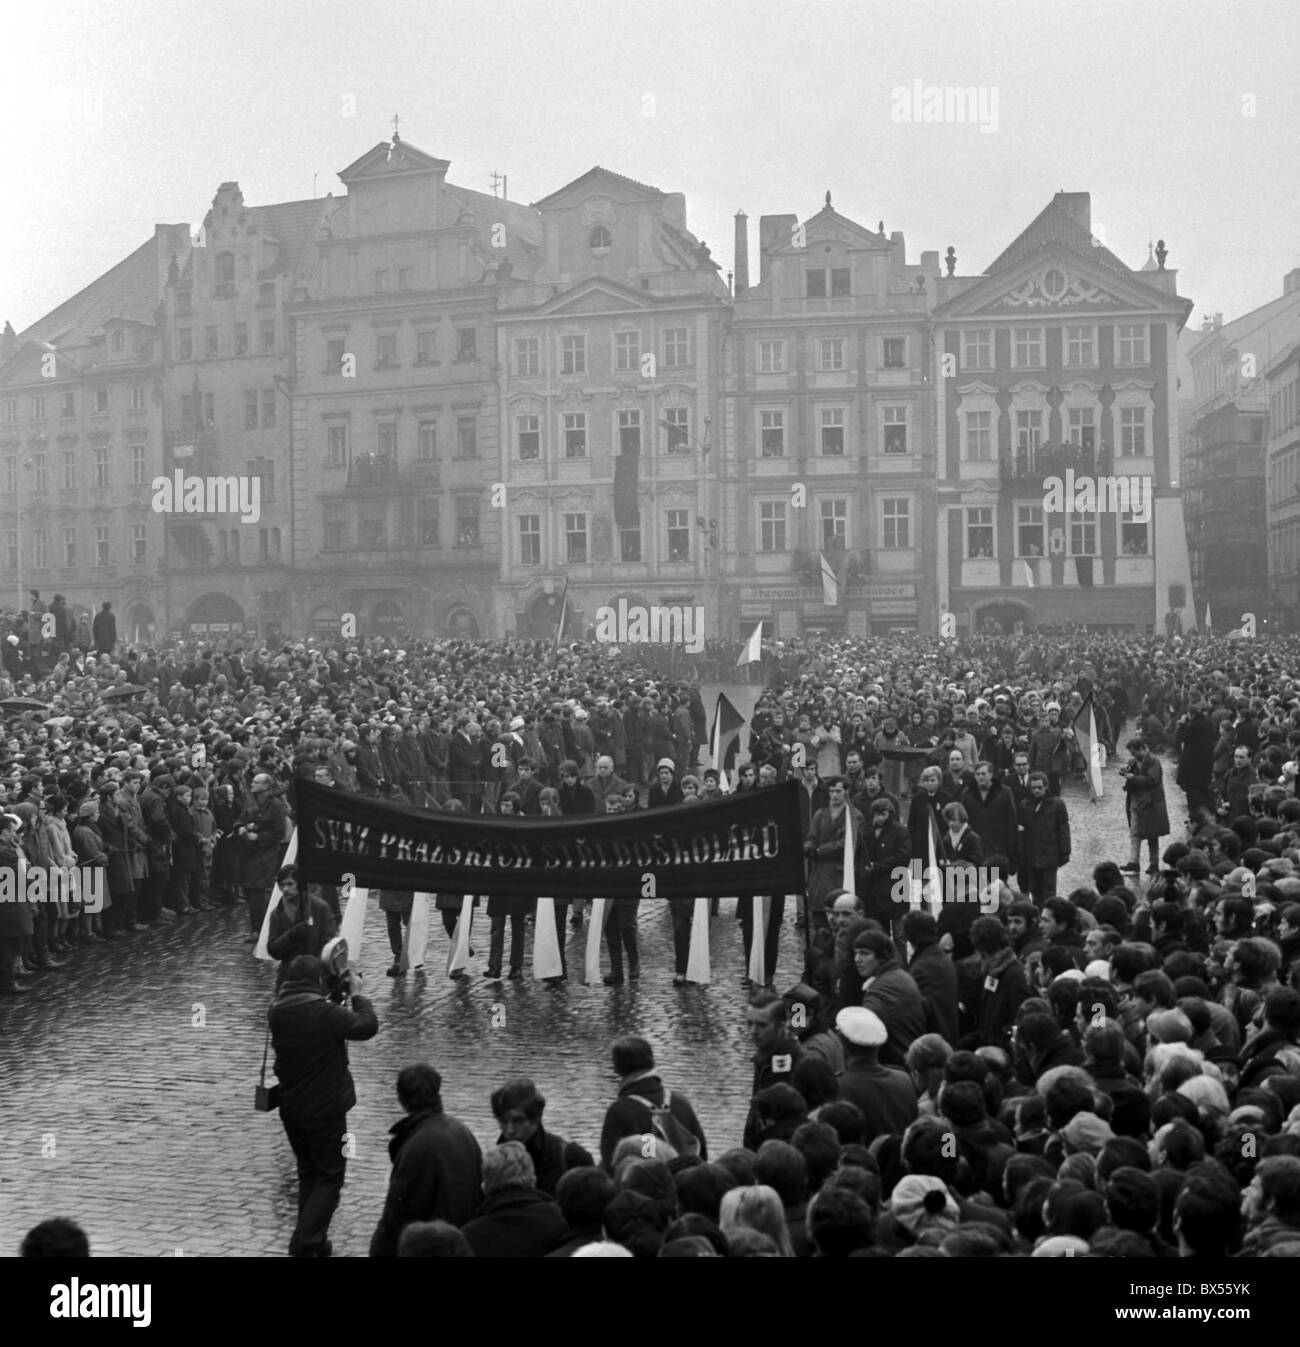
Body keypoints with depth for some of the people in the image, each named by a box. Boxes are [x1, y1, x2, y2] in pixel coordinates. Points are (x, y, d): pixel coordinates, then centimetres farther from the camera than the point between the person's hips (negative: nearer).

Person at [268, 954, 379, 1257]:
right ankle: (304, 1244, -3)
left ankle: (313, 1243, 25)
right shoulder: (325, 1013, -24)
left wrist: (335, 999, 11)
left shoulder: (277, 1013, -4)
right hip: (325, 1110, -6)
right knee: (330, 1178, 6)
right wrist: (357, 995, 0)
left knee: (308, 1174, 20)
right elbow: (368, 1027, -14)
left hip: (291, 1108, 6)